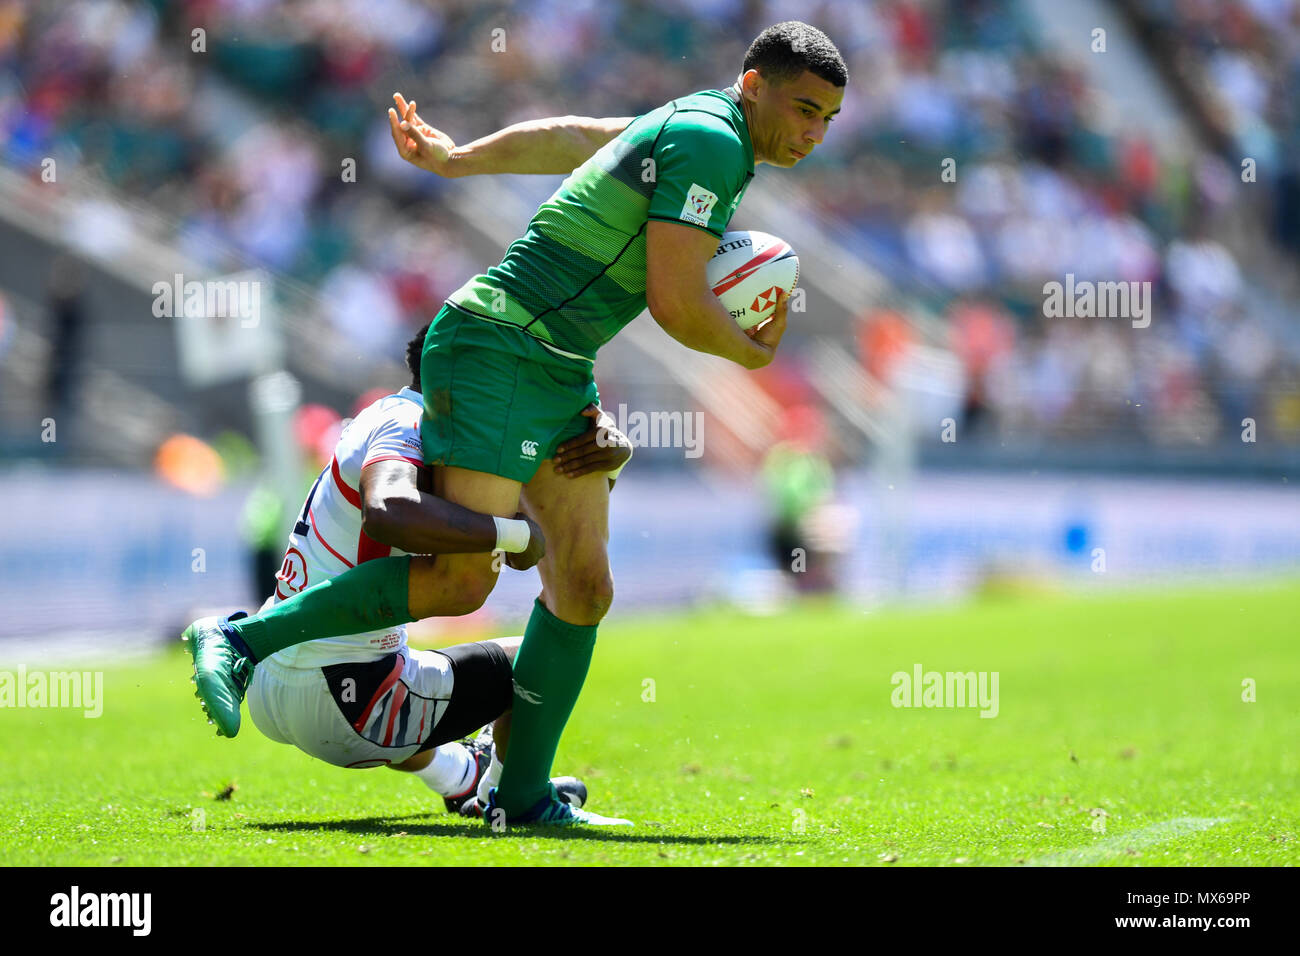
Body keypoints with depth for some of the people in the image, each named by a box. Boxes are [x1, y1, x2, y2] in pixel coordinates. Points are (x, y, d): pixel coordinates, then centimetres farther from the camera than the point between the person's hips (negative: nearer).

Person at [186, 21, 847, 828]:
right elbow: (674, 302, -19)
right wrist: (754, 354, -1)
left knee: (585, 588, 4)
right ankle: (239, 642, -7)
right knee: (461, 582, -16)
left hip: (559, 378, 10)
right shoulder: (709, 140, -15)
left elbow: (571, 137, 28)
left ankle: (523, 796, 9)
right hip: (499, 354, -10)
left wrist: (455, 160, 38)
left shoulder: (697, 127, 15)